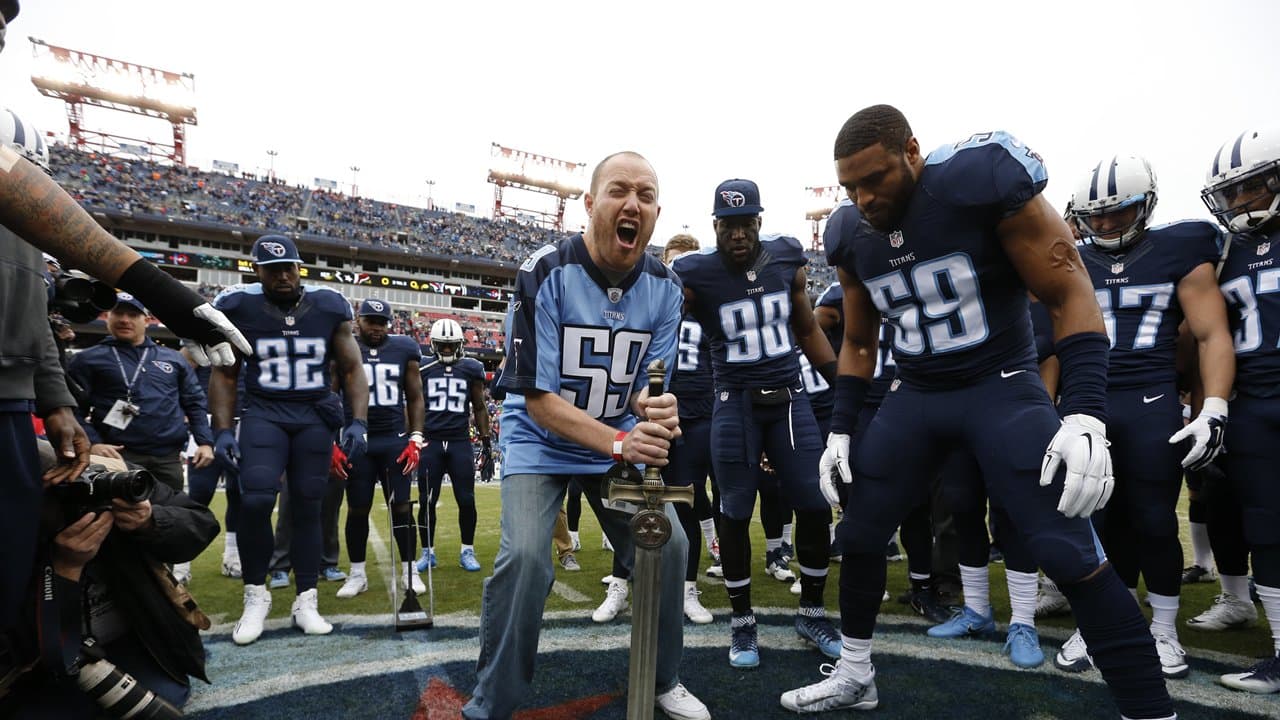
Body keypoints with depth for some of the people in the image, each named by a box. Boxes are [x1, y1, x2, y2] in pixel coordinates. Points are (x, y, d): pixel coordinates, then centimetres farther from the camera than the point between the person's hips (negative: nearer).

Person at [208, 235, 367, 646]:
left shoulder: (329, 307, 0)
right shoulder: (238, 307, -1)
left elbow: (351, 370, 4)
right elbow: (224, 375, 6)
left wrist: (358, 423, -7)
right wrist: (222, 430, -3)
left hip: (316, 416, 1)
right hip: (263, 413, -1)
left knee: (307, 507, 4)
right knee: (256, 500, -17)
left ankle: (306, 602, 16)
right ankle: (255, 595, 6)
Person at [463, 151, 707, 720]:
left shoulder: (664, 287, -8)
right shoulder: (545, 273, -21)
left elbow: (649, 384, -4)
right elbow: (538, 399, -22)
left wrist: (653, 407, -29)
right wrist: (620, 443, -34)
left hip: (622, 440, 4)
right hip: (541, 439, -3)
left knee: (670, 544, -6)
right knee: (524, 556, -21)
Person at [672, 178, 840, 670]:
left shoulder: (787, 258, 2)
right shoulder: (696, 275, -10)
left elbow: (807, 330, 13)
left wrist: (843, 383, 13)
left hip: (791, 399, 3)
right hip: (736, 404, -3)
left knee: (815, 507, 4)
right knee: (735, 514, 3)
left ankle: (812, 613, 25)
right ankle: (742, 623, 21)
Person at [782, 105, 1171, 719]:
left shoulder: (986, 181, -18)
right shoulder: (852, 239, -2)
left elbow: (1071, 297, -14)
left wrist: (1085, 416, -24)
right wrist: (839, 431, 5)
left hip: (1001, 386, -4)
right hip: (914, 395, 5)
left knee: (1071, 555, -12)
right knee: (858, 535, 8)